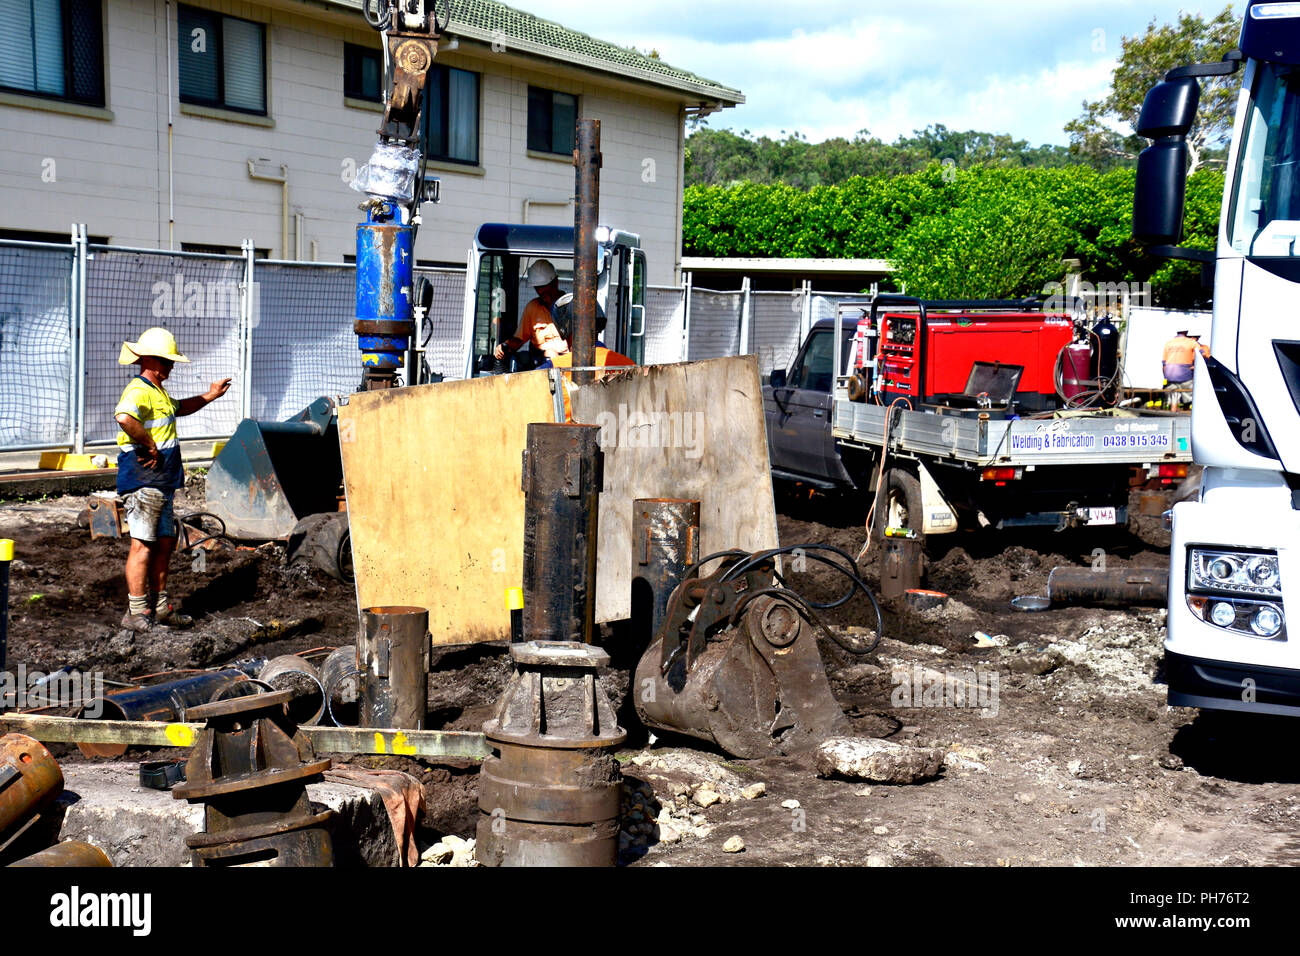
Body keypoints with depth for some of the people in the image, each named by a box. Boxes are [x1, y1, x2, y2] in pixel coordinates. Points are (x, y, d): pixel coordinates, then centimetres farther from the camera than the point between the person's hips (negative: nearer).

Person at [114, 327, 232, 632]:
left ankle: (159, 606, 24)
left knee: (165, 542, 15)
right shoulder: (139, 391, -15)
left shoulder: (157, 391, 20)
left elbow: (179, 408, 42)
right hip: (143, 478, -11)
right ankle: (137, 613, -1)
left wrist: (209, 396, 31)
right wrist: (149, 445, -26)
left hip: (161, 480, 11)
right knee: (143, 545, -6)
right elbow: (124, 417, -37)